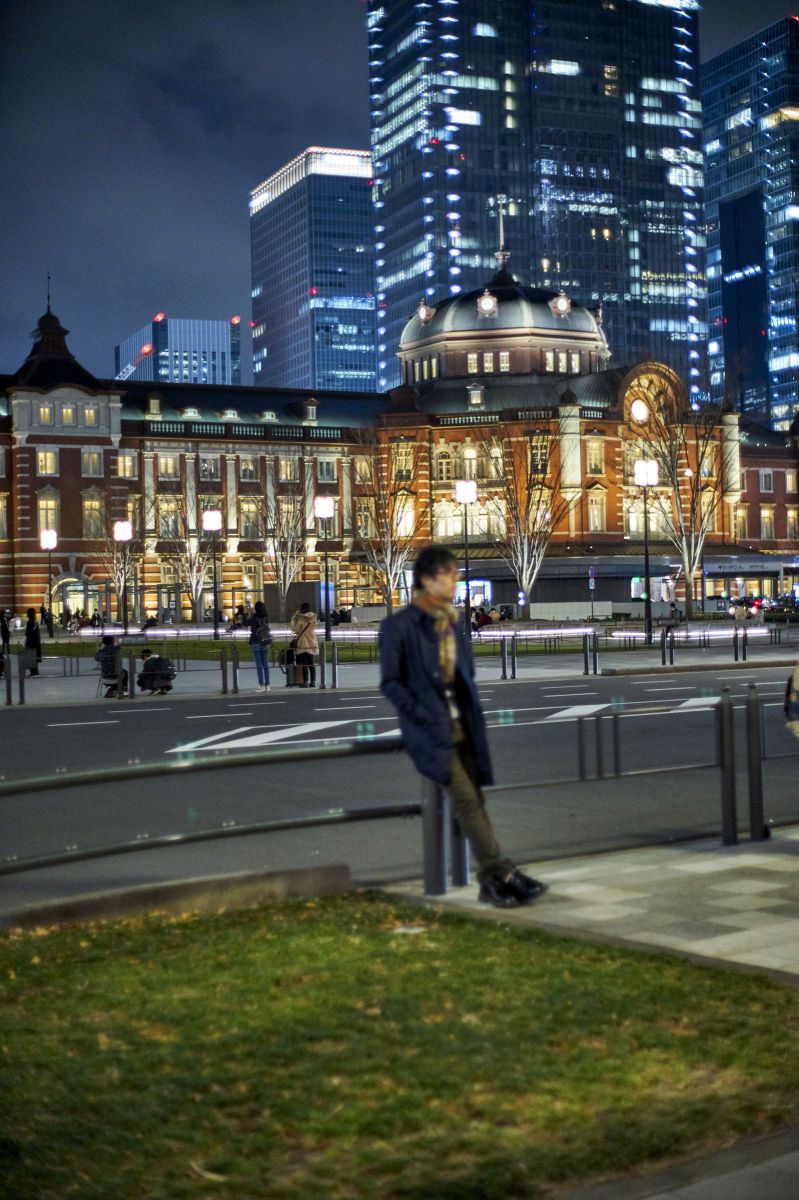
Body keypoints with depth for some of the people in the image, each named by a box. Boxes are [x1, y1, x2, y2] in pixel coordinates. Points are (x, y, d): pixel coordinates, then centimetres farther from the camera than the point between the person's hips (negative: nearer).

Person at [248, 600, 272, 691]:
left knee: (259, 665, -3)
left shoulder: (254, 619, -14)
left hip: (256, 643, -4)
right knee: (265, 664, 8)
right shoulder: (266, 618, 0)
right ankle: (267, 685, 8)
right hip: (265, 643, 5)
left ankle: (261, 685, -6)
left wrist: (242, 614, 6)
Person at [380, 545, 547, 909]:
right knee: (466, 797, -18)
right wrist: (422, 716, -14)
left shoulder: (453, 625, 16)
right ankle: (504, 873, -18)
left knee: (474, 800, 1)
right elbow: (390, 682, -7)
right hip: (429, 729, -6)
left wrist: (473, 719, 9)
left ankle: (491, 882, 3)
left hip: (461, 726, 6)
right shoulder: (399, 626, -5)